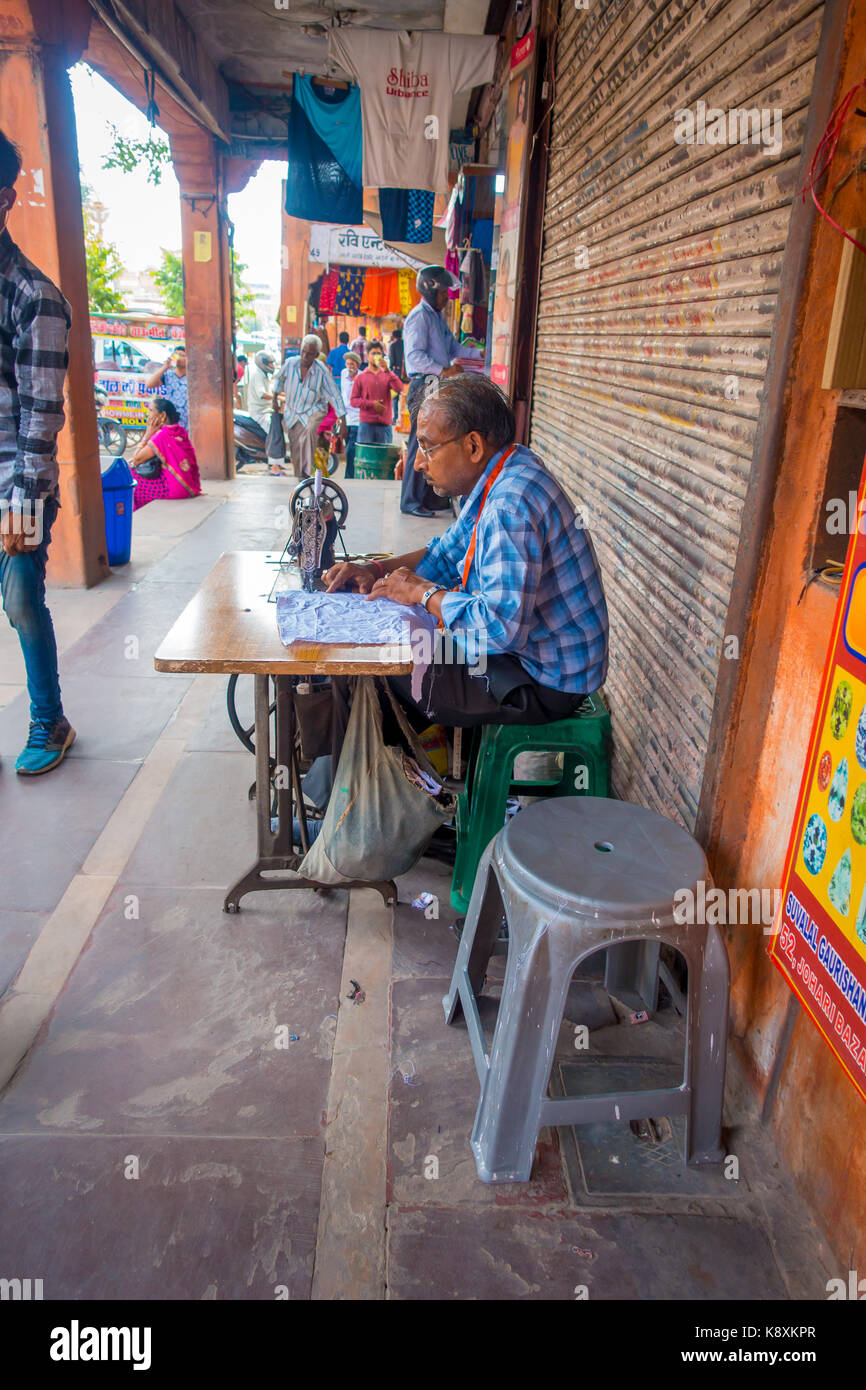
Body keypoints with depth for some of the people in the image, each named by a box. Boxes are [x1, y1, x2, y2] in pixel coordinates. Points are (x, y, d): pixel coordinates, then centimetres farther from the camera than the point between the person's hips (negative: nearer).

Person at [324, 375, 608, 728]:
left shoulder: (510, 507, -30)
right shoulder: (499, 479, 4)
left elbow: (502, 626, -36)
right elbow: (448, 554, 16)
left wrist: (424, 592, -20)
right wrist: (376, 571, 0)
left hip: (544, 682, -9)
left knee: (376, 682, -6)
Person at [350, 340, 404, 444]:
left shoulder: (387, 375, 13)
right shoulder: (361, 377, 10)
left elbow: (399, 389, -5)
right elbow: (354, 400, 5)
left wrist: (387, 370, -10)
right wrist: (371, 404, -9)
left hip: (384, 424, 1)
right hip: (366, 424, -1)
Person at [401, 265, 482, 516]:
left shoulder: (438, 317, 21)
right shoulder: (419, 316, -8)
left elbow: (454, 348, 26)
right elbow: (415, 356, -18)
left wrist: (481, 353, 15)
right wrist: (444, 370, -24)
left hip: (438, 387, 9)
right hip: (424, 387, -9)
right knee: (420, 443, -8)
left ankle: (427, 496, 18)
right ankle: (410, 501, -3)